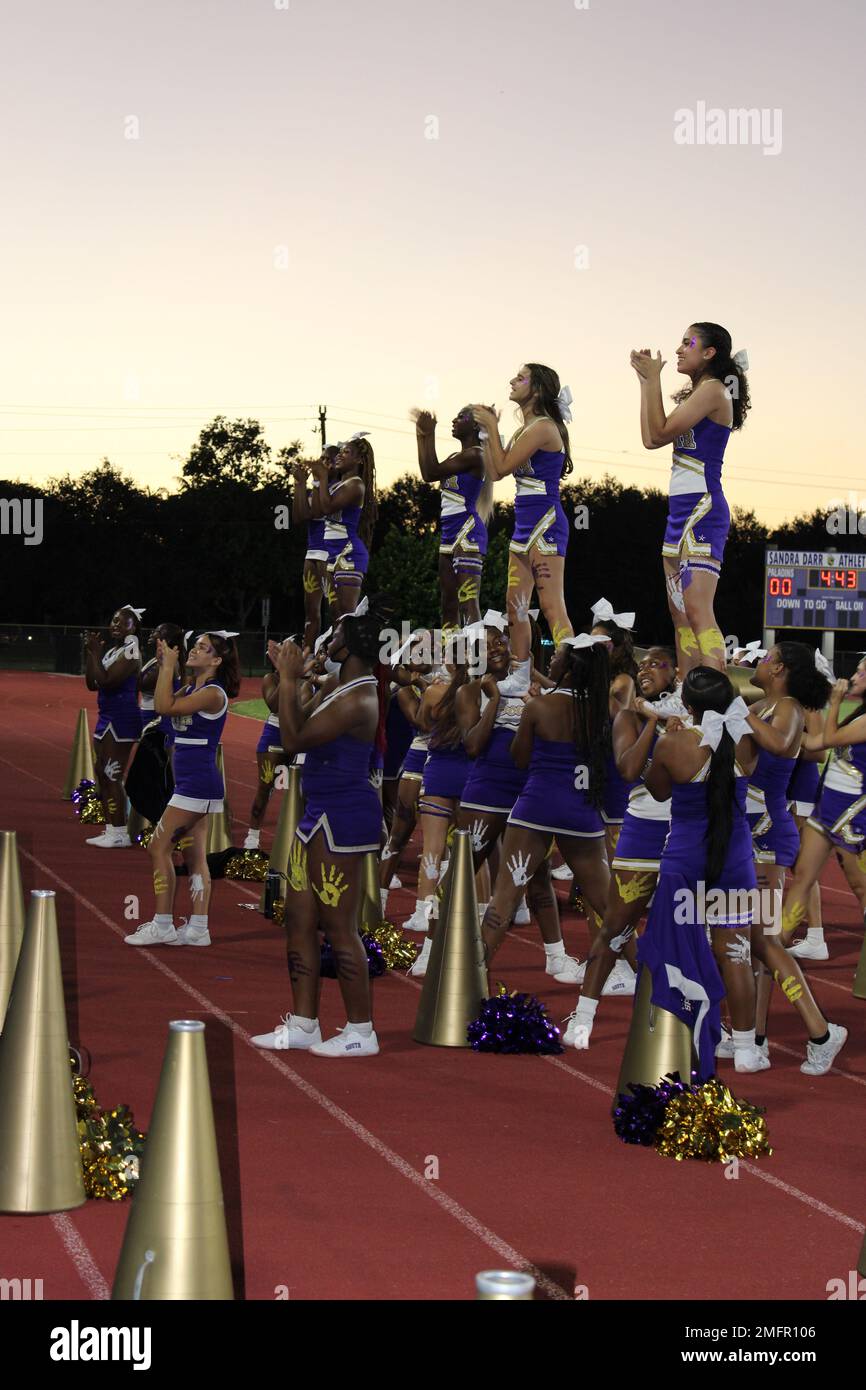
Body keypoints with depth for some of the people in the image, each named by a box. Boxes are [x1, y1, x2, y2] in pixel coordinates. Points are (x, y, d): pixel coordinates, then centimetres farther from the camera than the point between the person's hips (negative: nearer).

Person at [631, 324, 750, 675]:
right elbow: (650, 439, 17)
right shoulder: (695, 394, 19)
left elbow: (659, 432, -14)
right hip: (681, 512, 10)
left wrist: (653, 378, -6)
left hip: (702, 511, -10)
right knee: (680, 613, 9)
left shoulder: (713, 389, -10)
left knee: (698, 612, -17)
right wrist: (645, 382, 17)